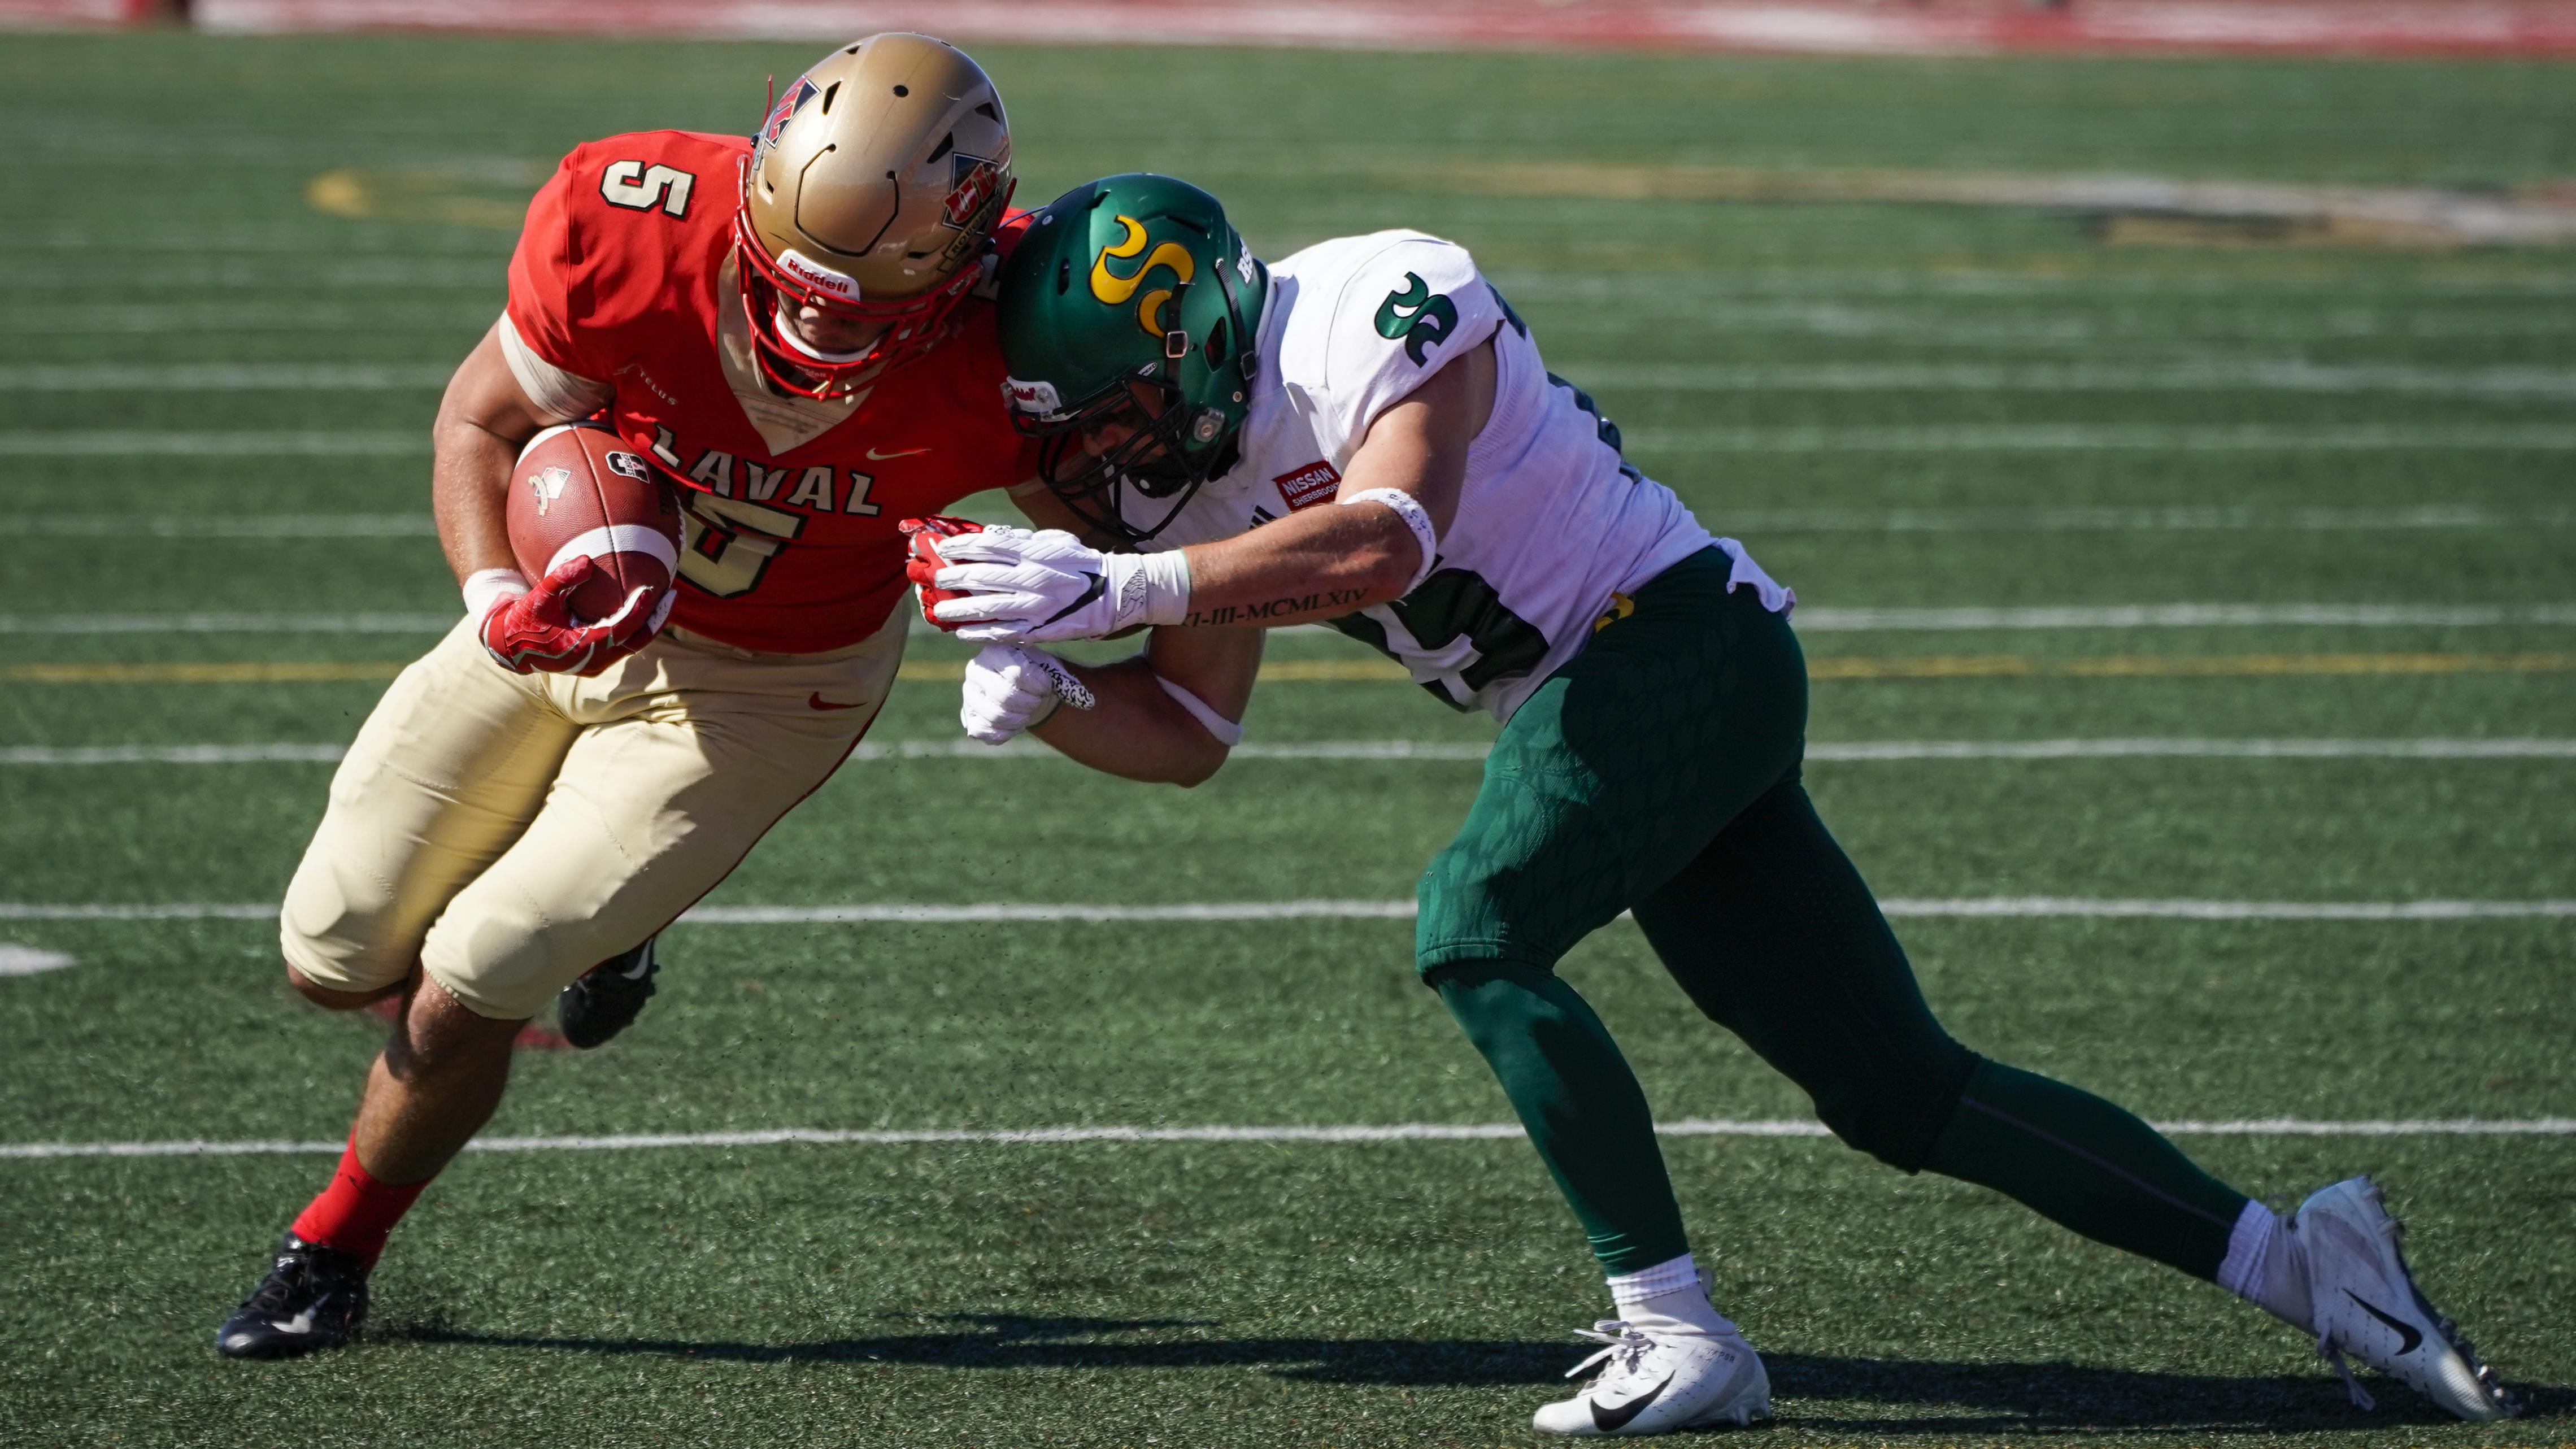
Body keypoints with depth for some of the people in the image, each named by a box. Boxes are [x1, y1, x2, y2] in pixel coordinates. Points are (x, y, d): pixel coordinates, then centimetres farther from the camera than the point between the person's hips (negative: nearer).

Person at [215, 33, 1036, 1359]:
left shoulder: (998, 361, -33)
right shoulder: (636, 223, -31)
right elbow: (482, 422, -13)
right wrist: (499, 602, -30)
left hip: (758, 687, -3)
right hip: (575, 604, 3)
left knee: (464, 988, -9)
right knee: (336, 961, 6)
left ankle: (331, 1256, 20)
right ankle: (590, 933, 38)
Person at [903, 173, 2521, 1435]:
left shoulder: (1374, 311, -17)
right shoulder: (1213, 476, 11)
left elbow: (1384, 545, -32)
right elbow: (1189, 732, 15)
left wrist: (1115, 582, -34)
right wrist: (1045, 694, -5)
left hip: (1684, 644, -9)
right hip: (1613, 703, 9)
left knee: (1473, 932, -24)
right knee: (1897, 1091, 5)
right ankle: (2296, 1257, 11)